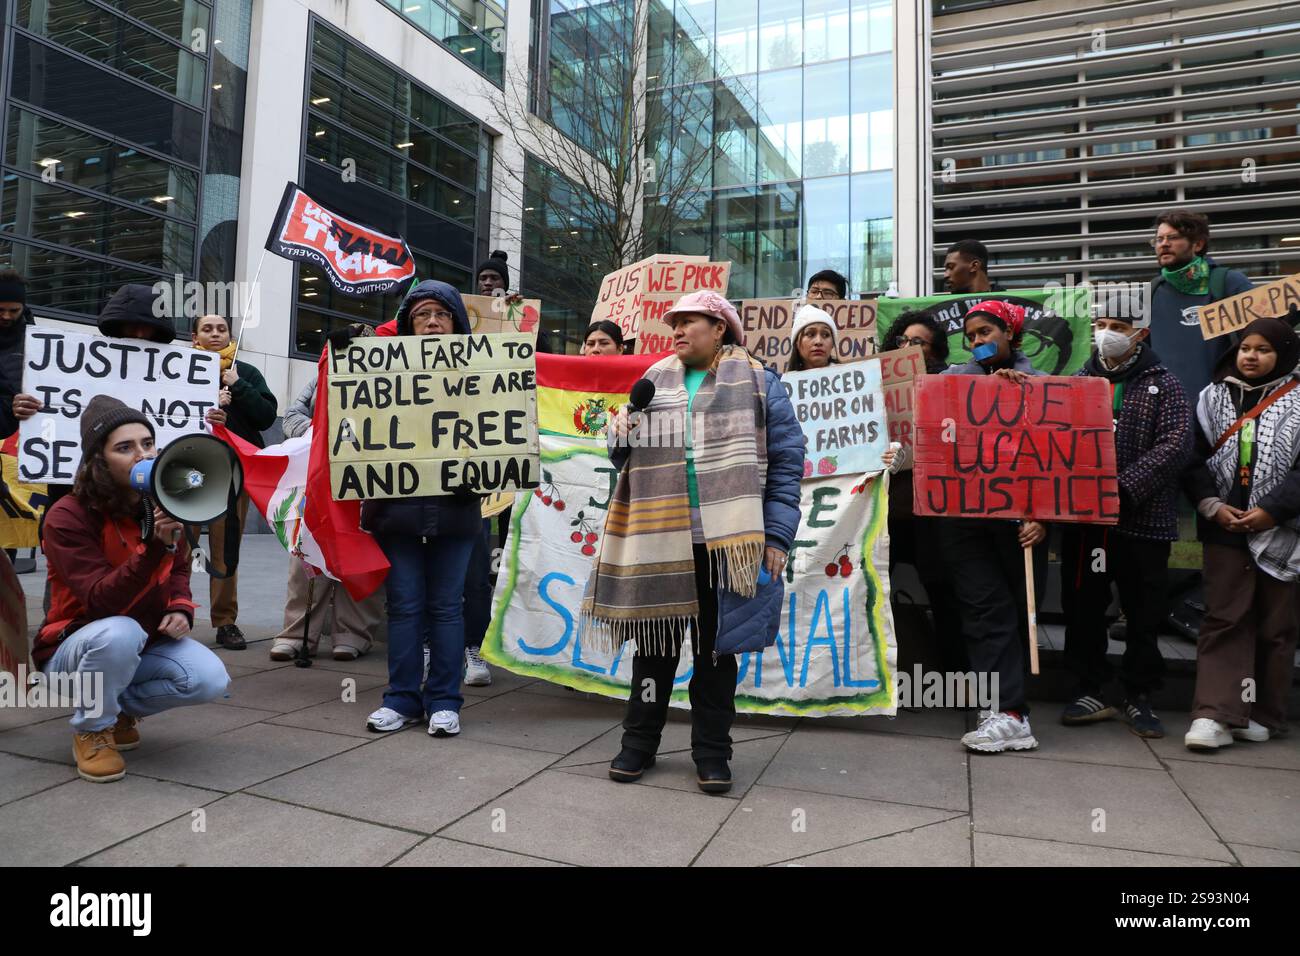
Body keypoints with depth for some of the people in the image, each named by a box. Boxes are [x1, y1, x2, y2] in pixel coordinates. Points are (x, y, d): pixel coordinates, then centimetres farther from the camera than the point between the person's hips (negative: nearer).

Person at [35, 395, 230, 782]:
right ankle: (91, 730, -9)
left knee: (211, 680, -21)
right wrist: (156, 546, -42)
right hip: (74, 649, -4)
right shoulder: (68, 517, -21)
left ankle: (119, 709, 9)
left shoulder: (161, 506, -5)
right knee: (122, 633, -39)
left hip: (146, 643, 5)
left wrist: (180, 609, -9)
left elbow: (179, 569, 12)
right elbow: (101, 602, -30)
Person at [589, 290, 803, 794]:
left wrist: (777, 535, -7)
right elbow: (625, 458, 17)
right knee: (654, 640, 10)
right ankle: (639, 742, 26)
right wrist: (622, 436, -6)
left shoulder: (758, 382, 4)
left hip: (724, 541, -2)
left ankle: (712, 752, 23)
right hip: (657, 540, 2)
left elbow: (786, 461, 0)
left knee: (717, 647, 9)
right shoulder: (653, 381, 12)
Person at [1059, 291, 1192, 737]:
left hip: (1142, 521, -2)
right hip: (1081, 521, 3)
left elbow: (1174, 447, -10)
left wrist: (1123, 489, -21)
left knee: (1144, 615, 8)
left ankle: (1139, 698, 23)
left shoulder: (1163, 385, 2)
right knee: (1082, 609, 8)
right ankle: (1090, 693, 21)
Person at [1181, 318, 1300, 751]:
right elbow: (1194, 460, 5)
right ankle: (1216, 714, -2)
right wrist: (1212, 506, -8)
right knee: (1223, 619, -1)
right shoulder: (1213, 397, 8)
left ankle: (1263, 715, 19)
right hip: (1225, 529, 1)